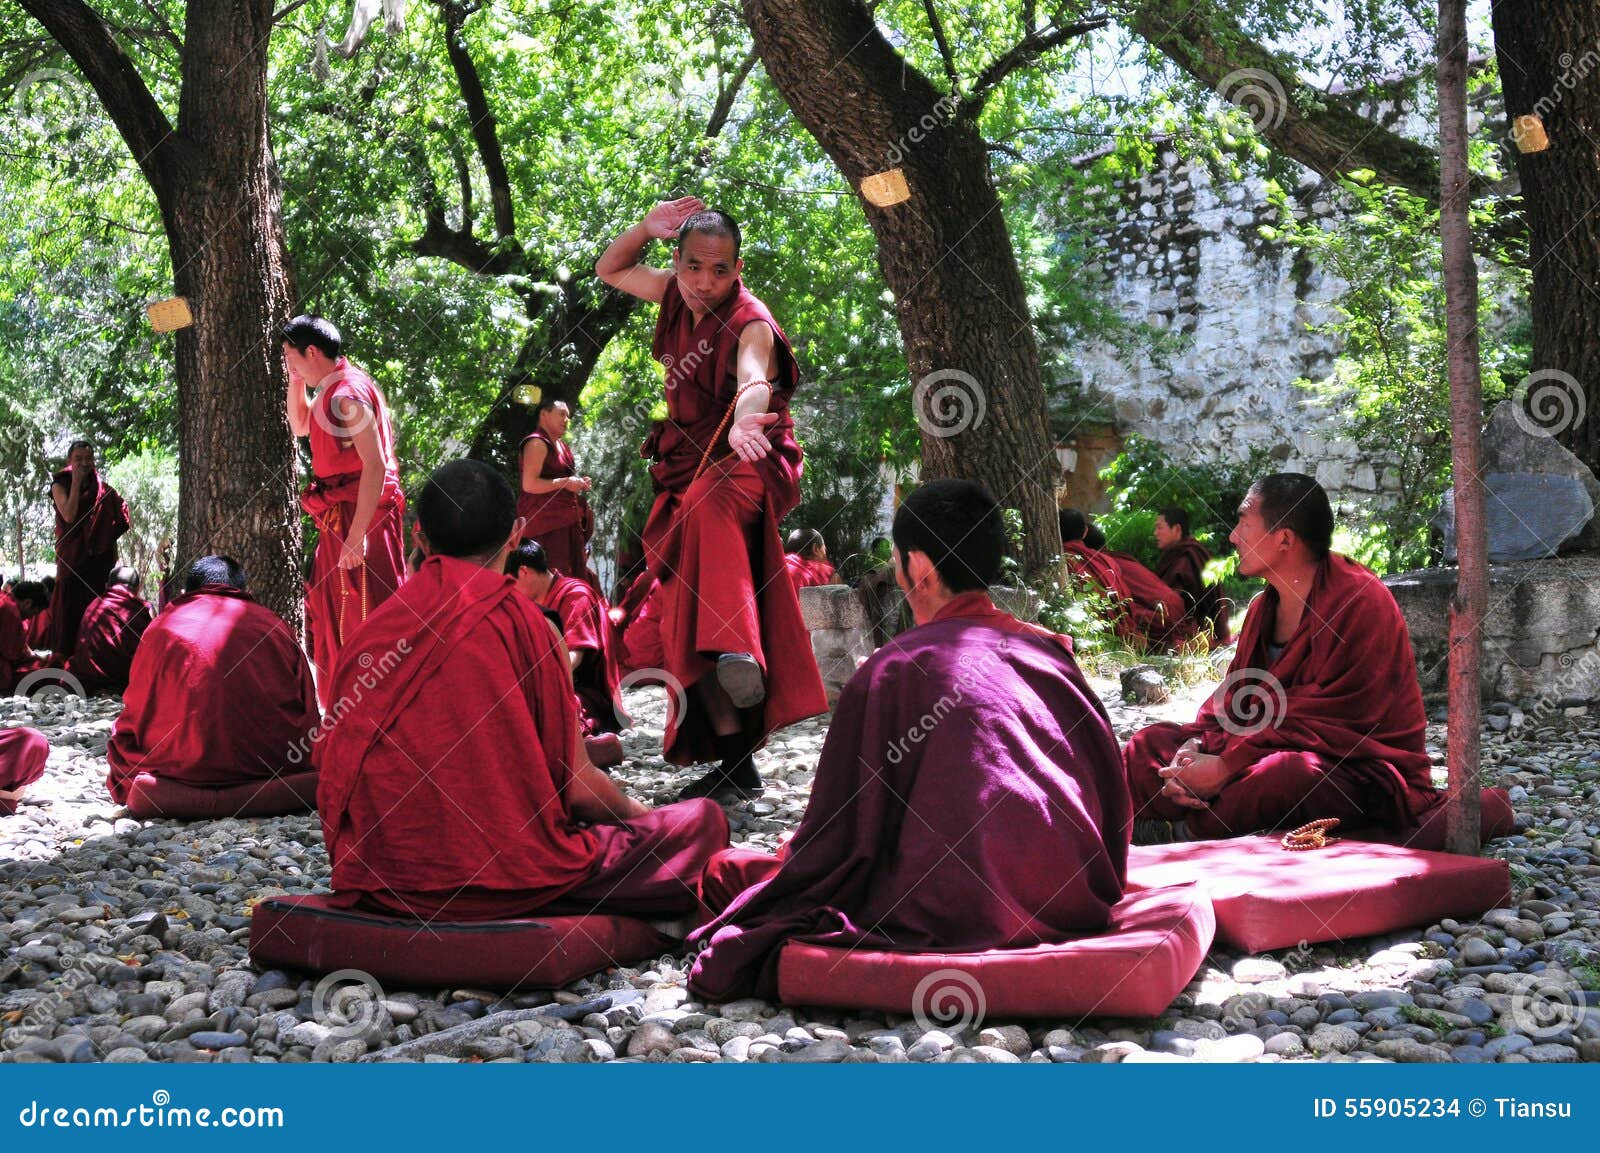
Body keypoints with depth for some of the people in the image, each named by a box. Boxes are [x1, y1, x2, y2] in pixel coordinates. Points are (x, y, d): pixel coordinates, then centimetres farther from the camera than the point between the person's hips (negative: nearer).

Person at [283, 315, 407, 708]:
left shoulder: (348, 394, -17)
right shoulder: (331, 390, 13)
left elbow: (375, 465, -23)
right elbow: (299, 426, 32)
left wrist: (357, 534, -26)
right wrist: (296, 380, 15)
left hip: (361, 515, -11)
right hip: (338, 517, 11)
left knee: (364, 616, -7)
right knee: (331, 613, 17)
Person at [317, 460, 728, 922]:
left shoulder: (374, 628, 6)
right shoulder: (527, 624, -7)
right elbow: (575, 785, -5)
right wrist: (637, 812, 18)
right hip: (502, 877, -6)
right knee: (702, 819, 8)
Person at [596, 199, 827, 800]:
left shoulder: (751, 323, -15)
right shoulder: (677, 295, 5)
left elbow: (755, 382, -37)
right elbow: (609, 270, 21)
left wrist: (742, 424, -60)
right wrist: (648, 227, 2)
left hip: (749, 463, -7)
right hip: (689, 467, 7)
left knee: (711, 500, -43)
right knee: (685, 616, 1)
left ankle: (739, 650, -58)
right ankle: (736, 762, 4)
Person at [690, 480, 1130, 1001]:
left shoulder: (895, 669, -10)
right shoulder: (1052, 652, 5)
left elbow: (845, 829, -4)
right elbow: (1110, 789, 14)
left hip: (950, 915, -7)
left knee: (727, 868, 8)